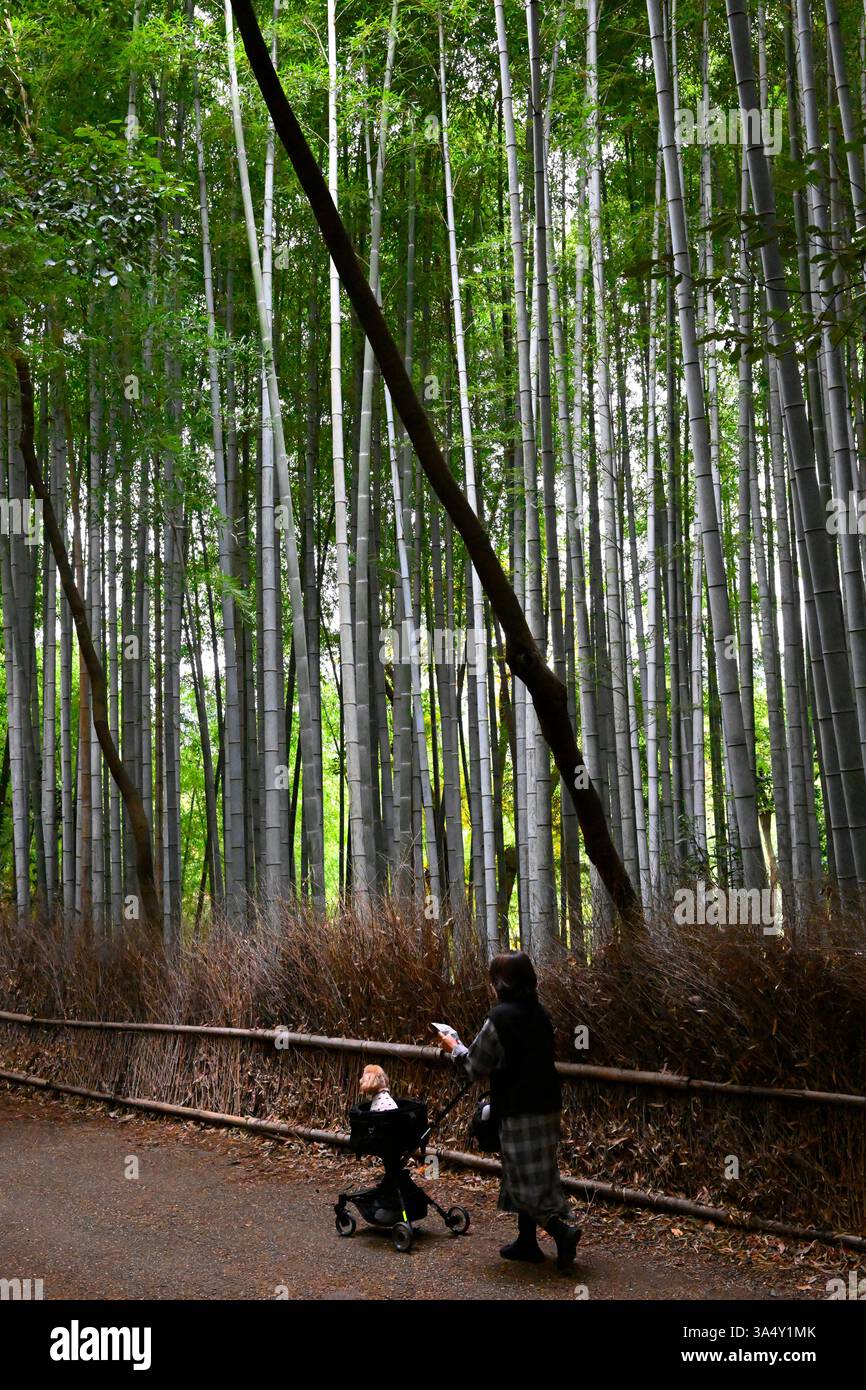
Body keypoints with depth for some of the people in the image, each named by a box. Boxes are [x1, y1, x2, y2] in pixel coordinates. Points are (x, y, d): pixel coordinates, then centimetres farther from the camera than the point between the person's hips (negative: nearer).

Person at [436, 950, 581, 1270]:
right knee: (537, 1175, 17)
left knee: (525, 1180, -1)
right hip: (546, 1106, 8)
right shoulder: (539, 1015, 7)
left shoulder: (500, 1016, -16)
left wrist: (454, 1048, 10)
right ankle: (527, 1242, 25)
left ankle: (563, 1229, -16)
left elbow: (475, 1067, -9)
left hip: (519, 1110, -8)